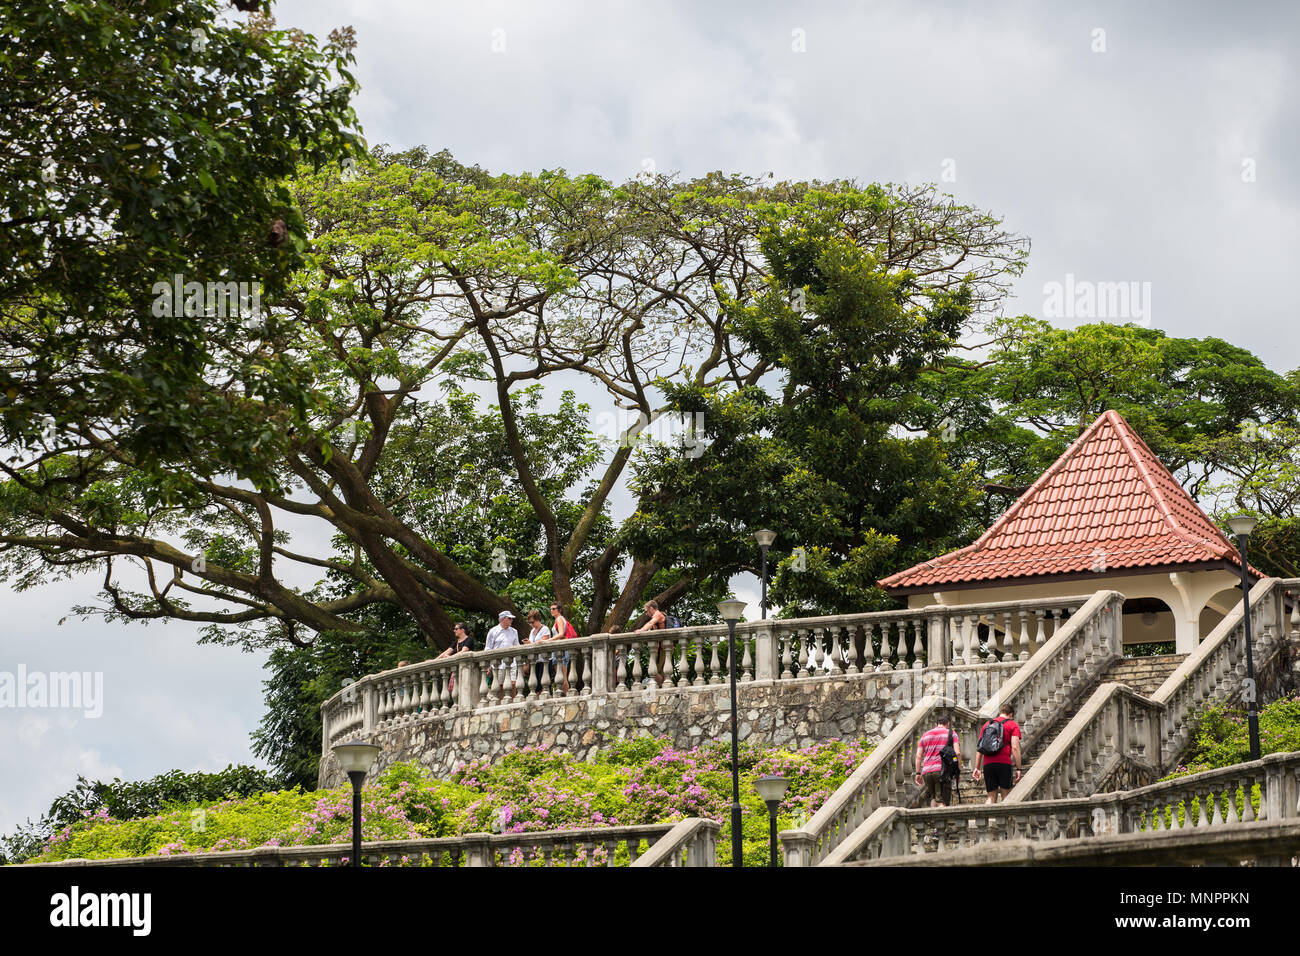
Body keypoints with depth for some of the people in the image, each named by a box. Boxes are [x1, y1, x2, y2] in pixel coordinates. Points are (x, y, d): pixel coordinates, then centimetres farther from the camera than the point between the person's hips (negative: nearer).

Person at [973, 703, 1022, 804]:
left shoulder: (987, 724, 20)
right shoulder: (1012, 725, 6)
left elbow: (979, 748, 16)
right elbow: (1015, 748, -4)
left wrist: (977, 768, 16)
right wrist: (1018, 769, -5)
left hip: (987, 764, 4)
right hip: (1004, 764, -4)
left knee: (992, 797, 7)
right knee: (1006, 796, -1)